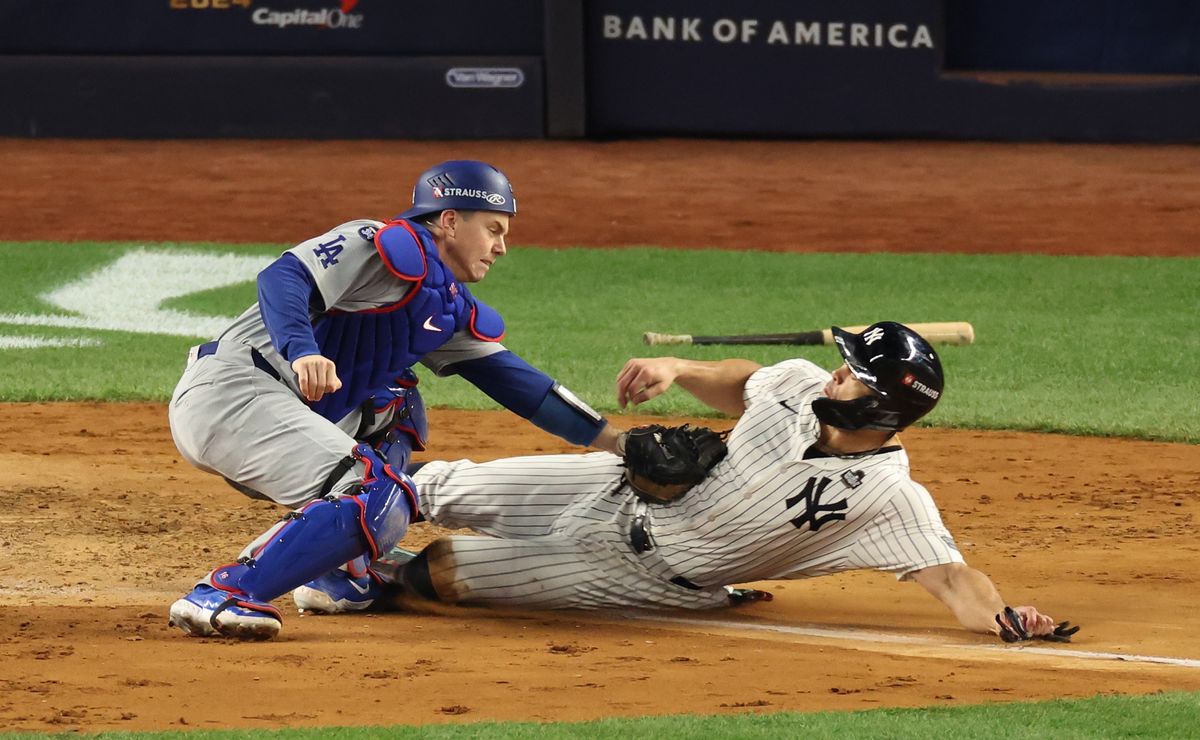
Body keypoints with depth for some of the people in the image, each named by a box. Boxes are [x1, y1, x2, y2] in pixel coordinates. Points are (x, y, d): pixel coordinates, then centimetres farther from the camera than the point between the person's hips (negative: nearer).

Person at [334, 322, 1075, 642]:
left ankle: (377, 575, 32)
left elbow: (952, 576, -36)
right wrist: (679, 368, -8)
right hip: (622, 489, 4)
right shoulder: (799, 386, -13)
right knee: (447, 489, 14)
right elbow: (740, 383, 8)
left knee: (440, 571, -1)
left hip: (653, 579, -4)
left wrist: (1002, 616, -56)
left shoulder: (893, 499, -30)